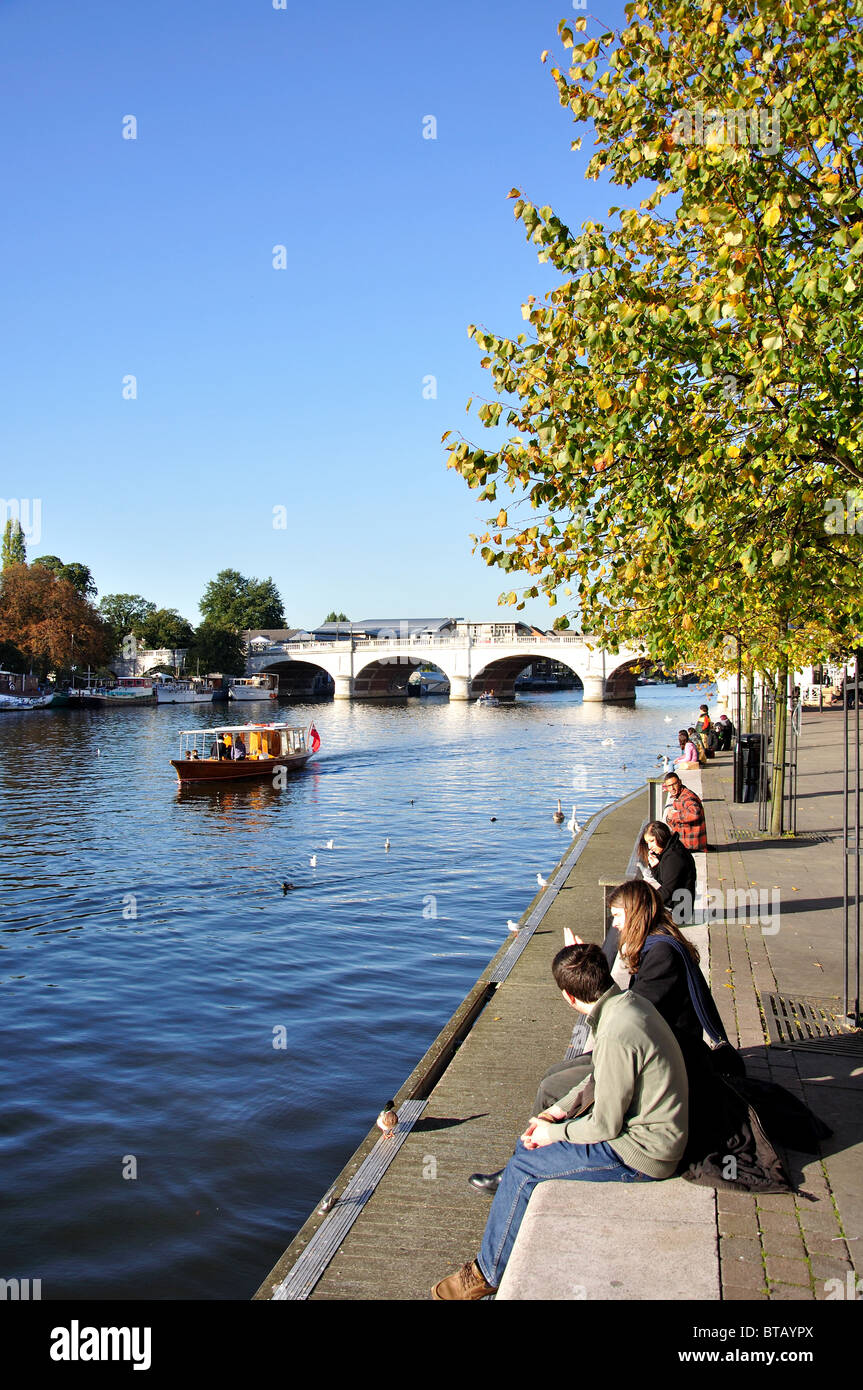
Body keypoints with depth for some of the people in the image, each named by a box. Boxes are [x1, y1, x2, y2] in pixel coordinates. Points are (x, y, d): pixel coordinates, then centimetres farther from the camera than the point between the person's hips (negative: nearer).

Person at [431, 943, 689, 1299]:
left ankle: (488, 1273, 14)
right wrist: (558, 1111, 6)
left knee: (522, 1169, -4)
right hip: (645, 1125, 10)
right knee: (529, 1143, 14)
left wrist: (555, 1132, -5)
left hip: (641, 1152, -10)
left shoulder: (616, 1034, -30)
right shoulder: (627, 1001, 0)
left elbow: (605, 1126, -22)